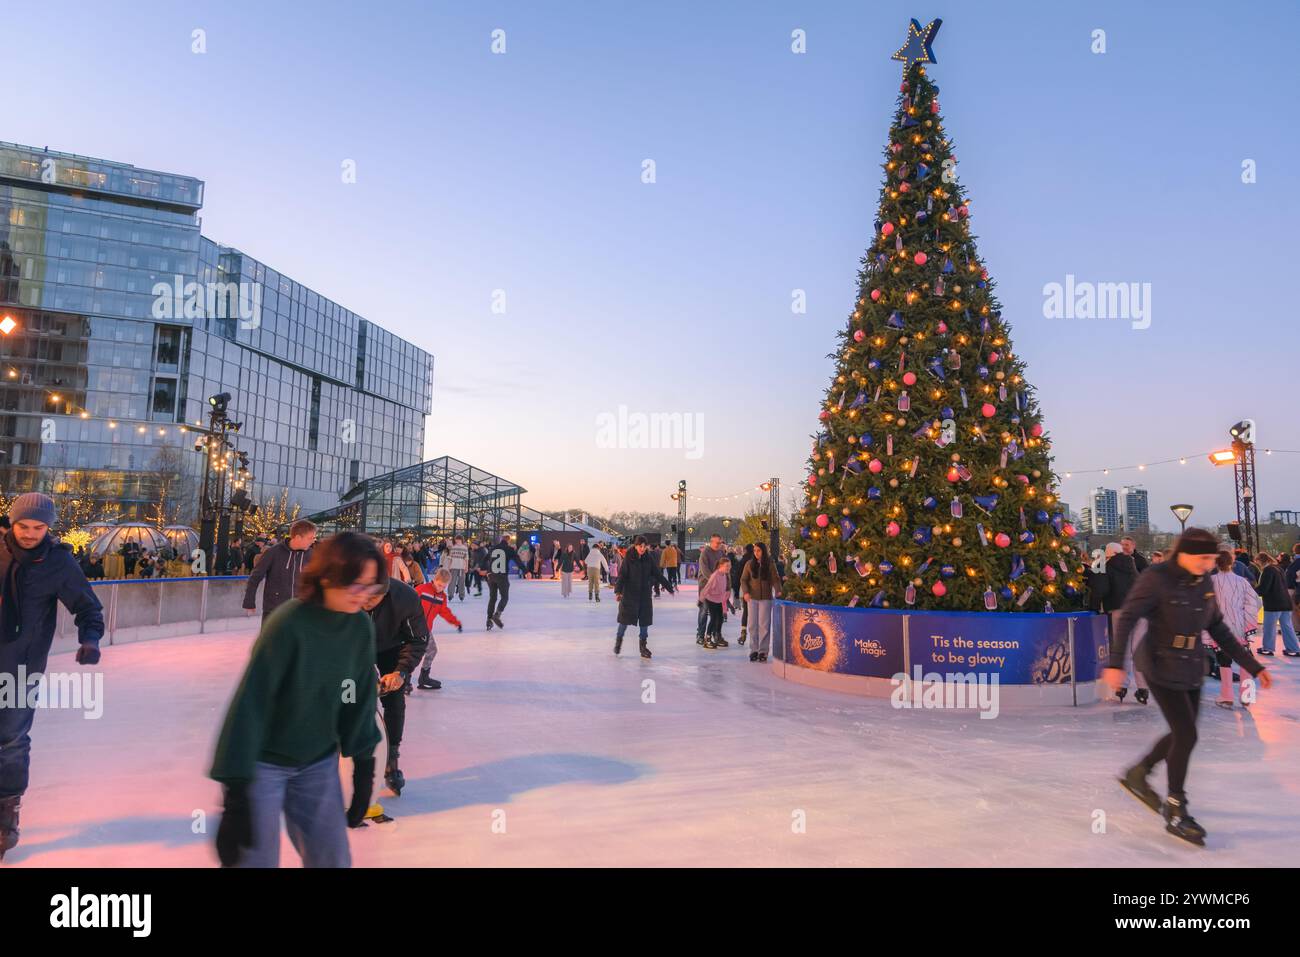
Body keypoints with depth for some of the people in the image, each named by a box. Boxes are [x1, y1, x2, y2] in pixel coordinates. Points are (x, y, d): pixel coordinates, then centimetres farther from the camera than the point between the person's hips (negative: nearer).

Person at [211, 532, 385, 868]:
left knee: (334, 859, 11)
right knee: (258, 859, 4)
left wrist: (363, 768, 5)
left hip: (319, 763, 5)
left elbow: (360, 699, 0)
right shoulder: (288, 625, -26)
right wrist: (237, 793, -23)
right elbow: (250, 704, -24)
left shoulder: (361, 627, -9)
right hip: (263, 763, -5)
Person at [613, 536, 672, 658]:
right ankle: (618, 640, 25)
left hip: (645, 594, 4)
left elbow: (658, 574, 9)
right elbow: (622, 575, -14)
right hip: (629, 594, -3)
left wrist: (669, 587, 10)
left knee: (645, 619, 4)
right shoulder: (628, 559, -9)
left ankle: (643, 645, 16)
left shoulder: (648, 559, 3)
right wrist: (618, 591, -25)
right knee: (625, 617, 2)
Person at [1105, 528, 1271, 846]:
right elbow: (1126, 619, -22)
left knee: (1183, 735, 13)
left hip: (1191, 671, 7)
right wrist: (1115, 663, -31)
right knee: (1186, 735, -7)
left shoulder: (1203, 584, 3)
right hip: (1161, 668, -7)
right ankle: (1175, 812, 9)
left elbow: (1219, 630, 12)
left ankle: (1137, 774, 35)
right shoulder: (1156, 579, -17)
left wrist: (1253, 666, 10)